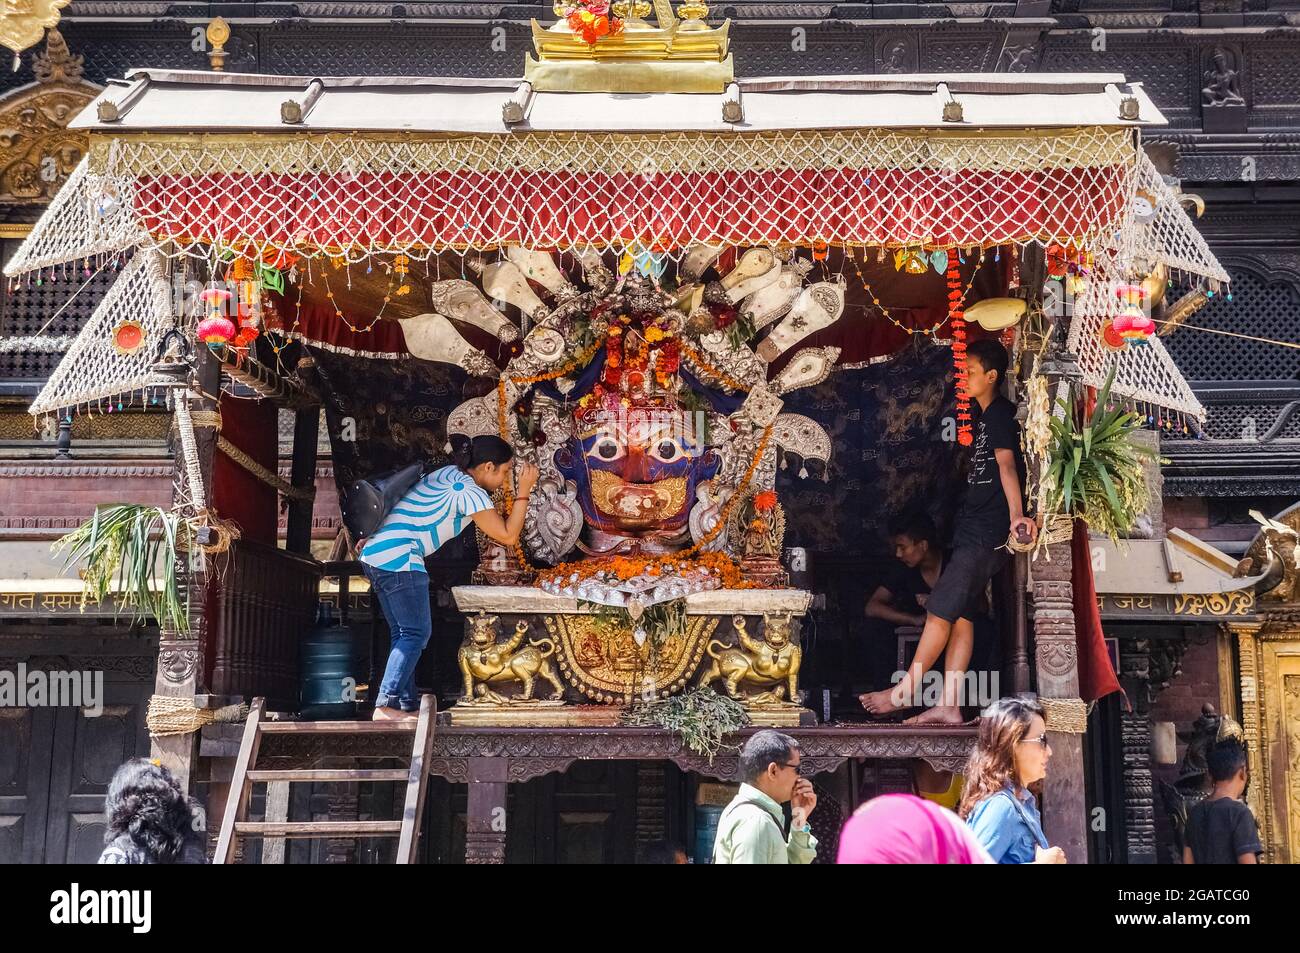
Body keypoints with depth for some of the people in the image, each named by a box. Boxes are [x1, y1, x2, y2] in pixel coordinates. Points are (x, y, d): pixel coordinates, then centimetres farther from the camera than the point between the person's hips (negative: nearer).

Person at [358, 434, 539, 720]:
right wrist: (523, 492, -7)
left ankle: (407, 706, 12)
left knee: (404, 634, 12)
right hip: (398, 559, -9)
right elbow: (508, 536, -11)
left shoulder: (450, 474, 16)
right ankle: (386, 705, -13)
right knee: (416, 633, -6)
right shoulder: (468, 491, -11)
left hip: (374, 556, 10)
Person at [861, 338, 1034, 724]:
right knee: (960, 614, 6)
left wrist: (1016, 514, -37)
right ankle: (948, 706, 6)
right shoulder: (985, 414, 17)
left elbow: (1006, 463, -27)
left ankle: (904, 691, 0)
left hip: (986, 532, -10)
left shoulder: (999, 414, -13)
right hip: (974, 529, 10)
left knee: (940, 611, -7)